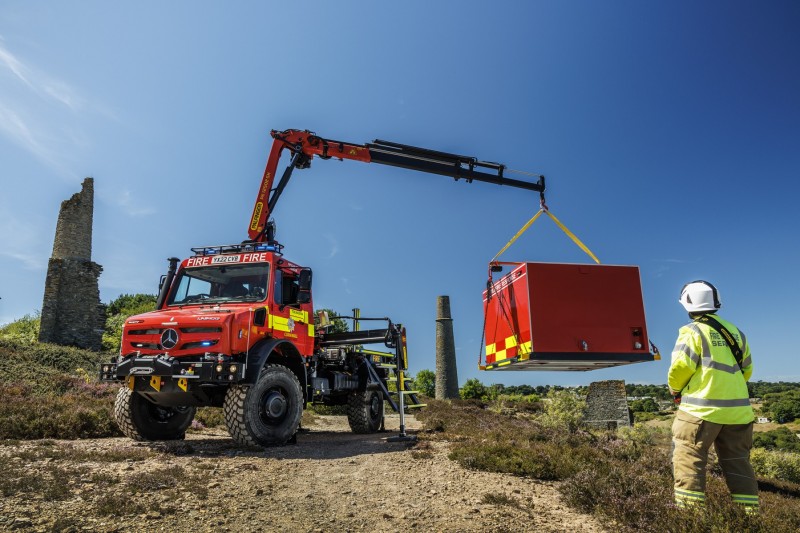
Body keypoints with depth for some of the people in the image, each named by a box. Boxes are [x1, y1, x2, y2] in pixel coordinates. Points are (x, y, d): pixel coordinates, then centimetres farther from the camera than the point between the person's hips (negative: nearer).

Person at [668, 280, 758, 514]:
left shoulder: (693, 331, -9)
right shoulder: (735, 332, 10)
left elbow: (680, 368, -15)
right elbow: (746, 370, 15)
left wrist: (675, 389, 4)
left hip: (701, 410, -6)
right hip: (738, 410, 7)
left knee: (688, 462, -1)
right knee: (738, 464, 16)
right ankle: (750, 513, 19)